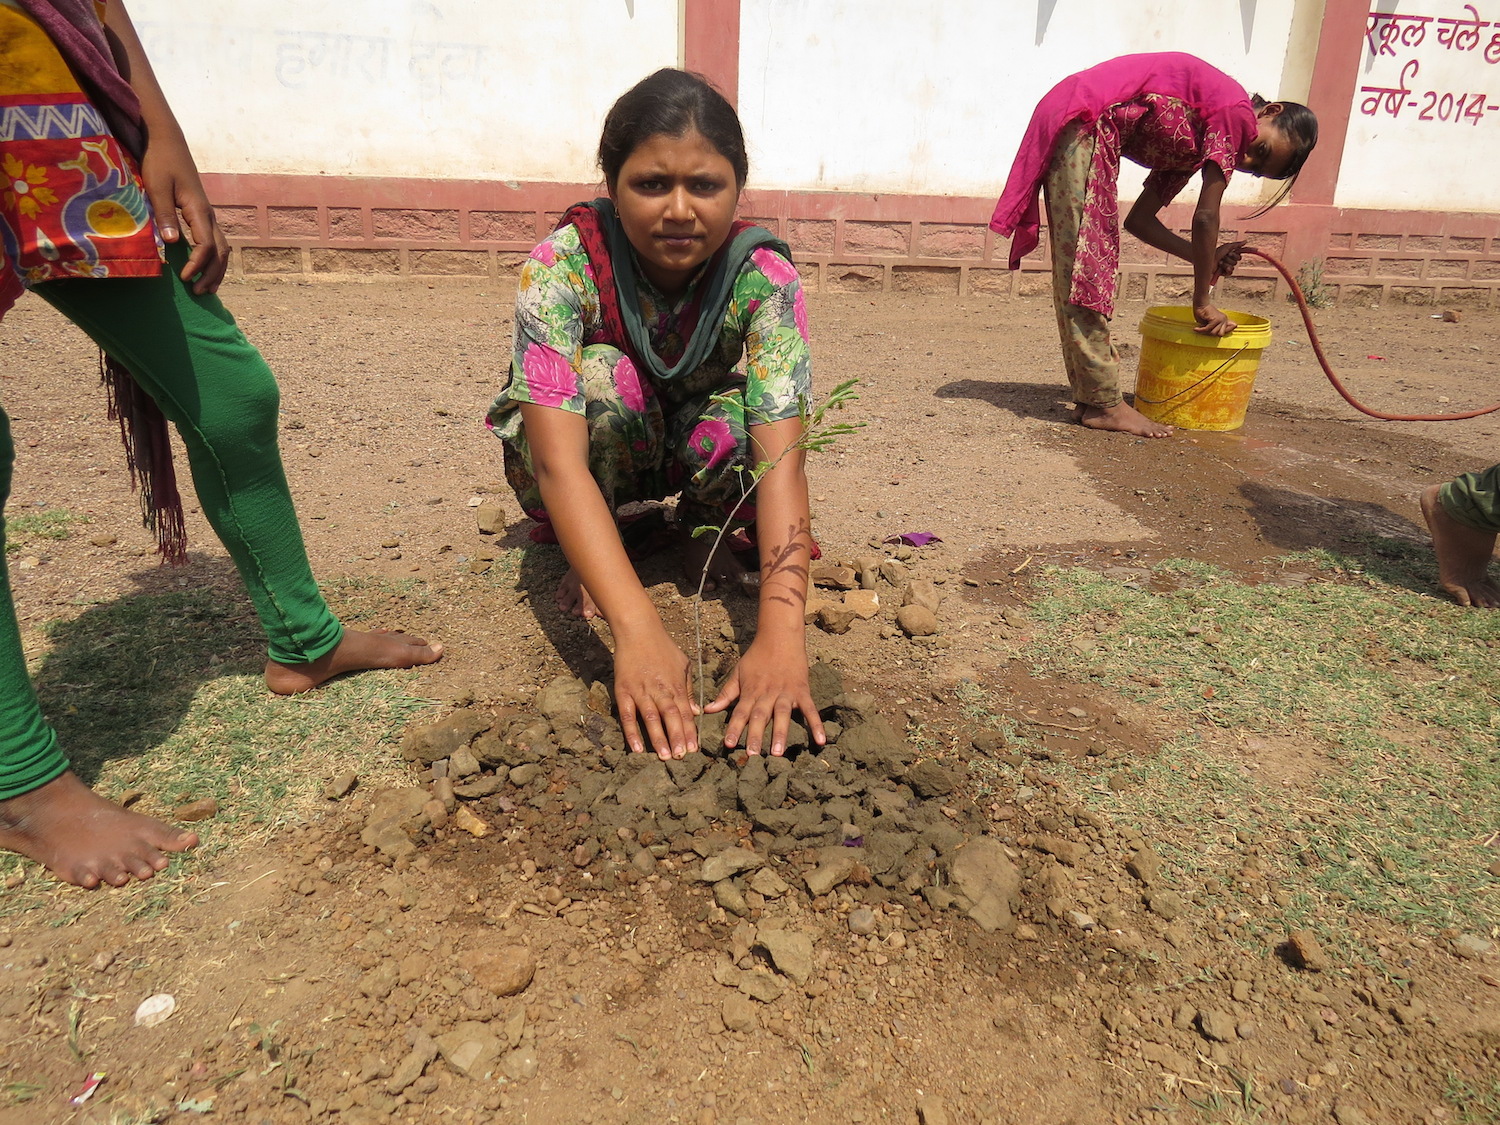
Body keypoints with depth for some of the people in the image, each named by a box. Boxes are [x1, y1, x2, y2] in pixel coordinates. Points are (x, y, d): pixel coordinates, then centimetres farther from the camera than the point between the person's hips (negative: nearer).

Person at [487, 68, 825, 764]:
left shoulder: (762, 275, -26)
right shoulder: (562, 267, -30)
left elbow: (781, 454, -37)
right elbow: (559, 461, -41)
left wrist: (781, 633, -52)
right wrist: (637, 630, -55)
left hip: (687, 449, 2)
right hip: (592, 459, -1)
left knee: (736, 421, -33)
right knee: (601, 372, -33)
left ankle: (702, 530, 2)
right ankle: (581, 557, -8)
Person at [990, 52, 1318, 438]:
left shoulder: (1194, 145, 21)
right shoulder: (1237, 112, -4)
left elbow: (1139, 219, 20)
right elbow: (1205, 217, -7)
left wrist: (1205, 257, 15)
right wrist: (1202, 301, 0)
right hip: (1084, 125, -10)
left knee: (1077, 268, 10)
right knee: (1088, 267, -8)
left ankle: (1089, 397, 16)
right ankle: (1103, 404, -3)